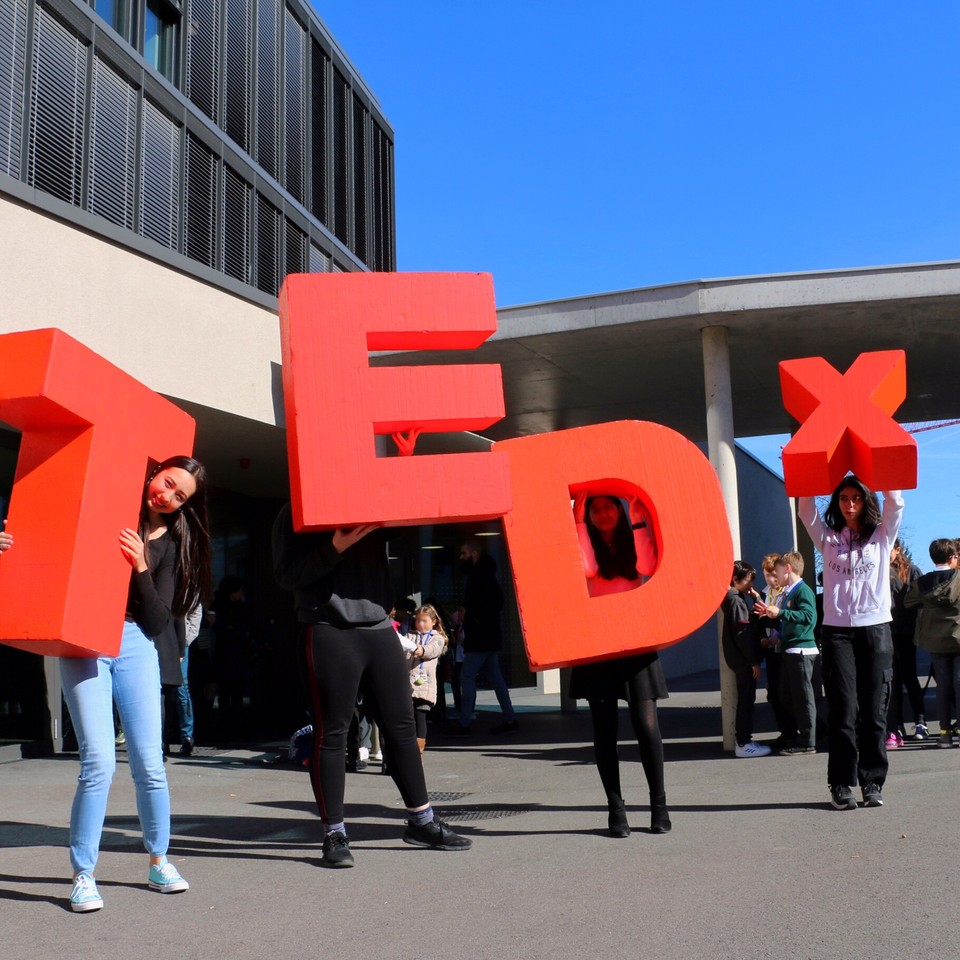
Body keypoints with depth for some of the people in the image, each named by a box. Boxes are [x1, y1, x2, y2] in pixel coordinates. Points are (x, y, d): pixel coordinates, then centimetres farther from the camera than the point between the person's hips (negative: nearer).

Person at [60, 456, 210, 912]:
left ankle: (158, 861, 21)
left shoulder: (173, 544, 8)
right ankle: (82, 874, 2)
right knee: (99, 761, -12)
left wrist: (140, 568, -12)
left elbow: (158, 621, 1)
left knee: (149, 762, 1)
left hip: (134, 644, 2)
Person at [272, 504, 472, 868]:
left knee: (402, 726, 10)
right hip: (329, 630, -5)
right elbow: (286, 576, -7)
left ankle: (422, 822, 23)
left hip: (379, 625, 5)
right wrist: (336, 547, -19)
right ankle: (334, 834, 10)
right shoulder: (295, 513, 2)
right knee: (332, 733, -1)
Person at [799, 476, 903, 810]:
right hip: (837, 630, 0)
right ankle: (841, 783, 1)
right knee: (843, 710, -3)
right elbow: (806, 509, 5)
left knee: (874, 711, 0)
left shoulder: (881, 536, 11)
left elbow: (895, 502, 0)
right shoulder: (828, 538, 13)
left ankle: (873, 781, 7)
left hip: (875, 630, 0)